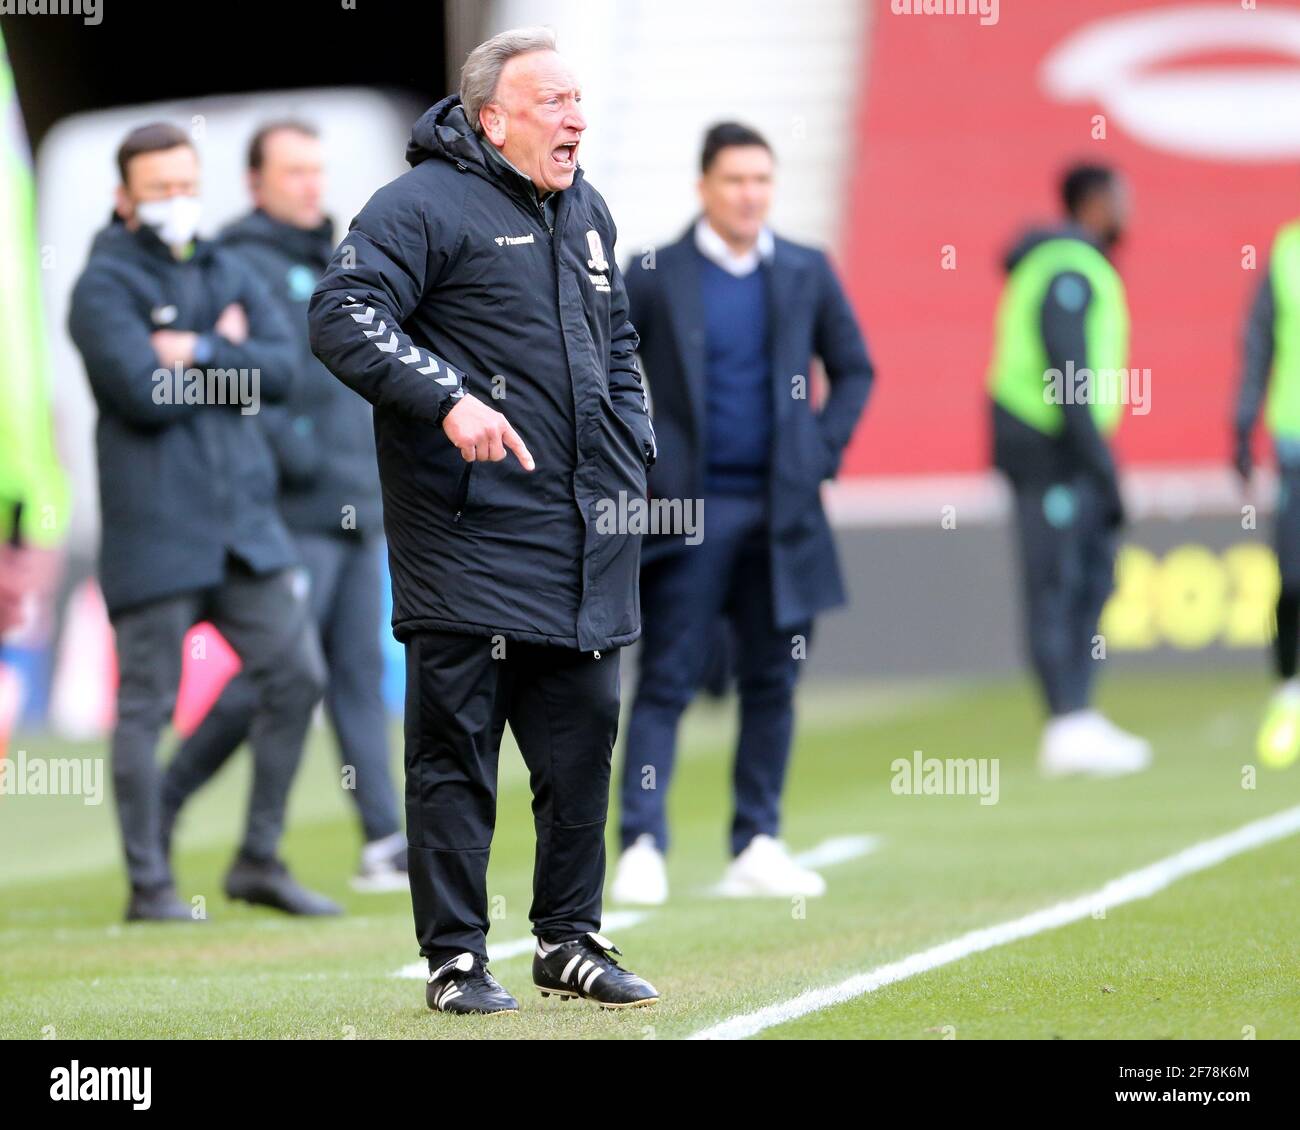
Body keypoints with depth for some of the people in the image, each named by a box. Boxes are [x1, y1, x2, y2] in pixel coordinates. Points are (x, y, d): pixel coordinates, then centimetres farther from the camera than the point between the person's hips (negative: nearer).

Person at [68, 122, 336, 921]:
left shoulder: (229, 275, 15)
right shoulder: (104, 286, -4)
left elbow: (283, 366, 1)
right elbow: (145, 393, -17)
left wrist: (196, 355, -10)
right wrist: (228, 353, -4)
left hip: (247, 523, 6)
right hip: (154, 531, -6)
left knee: (297, 676, 3)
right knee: (147, 706, -2)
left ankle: (260, 861, 14)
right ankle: (150, 885, 6)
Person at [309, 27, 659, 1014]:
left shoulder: (588, 212, 17)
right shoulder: (425, 207, -8)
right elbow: (344, 314, -19)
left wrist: (631, 458, 17)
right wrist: (449, 397, -29)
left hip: (585, 537, 7)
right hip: (469, 534, -7)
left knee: (583, 738, 9)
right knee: (456, 747, -3)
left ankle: (571, 941, 21)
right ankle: (455, 958, 3)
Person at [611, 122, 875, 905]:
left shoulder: (807, 274, 8)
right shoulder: (655, 277, -1)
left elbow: (854, 369, 16)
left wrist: (823, 452, 4)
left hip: (780, 510, 3)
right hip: (688, 510, -3)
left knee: (773, 681, 6)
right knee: (668, 681, -5)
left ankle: (758, 848, 12)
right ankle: (643, 848, -6)